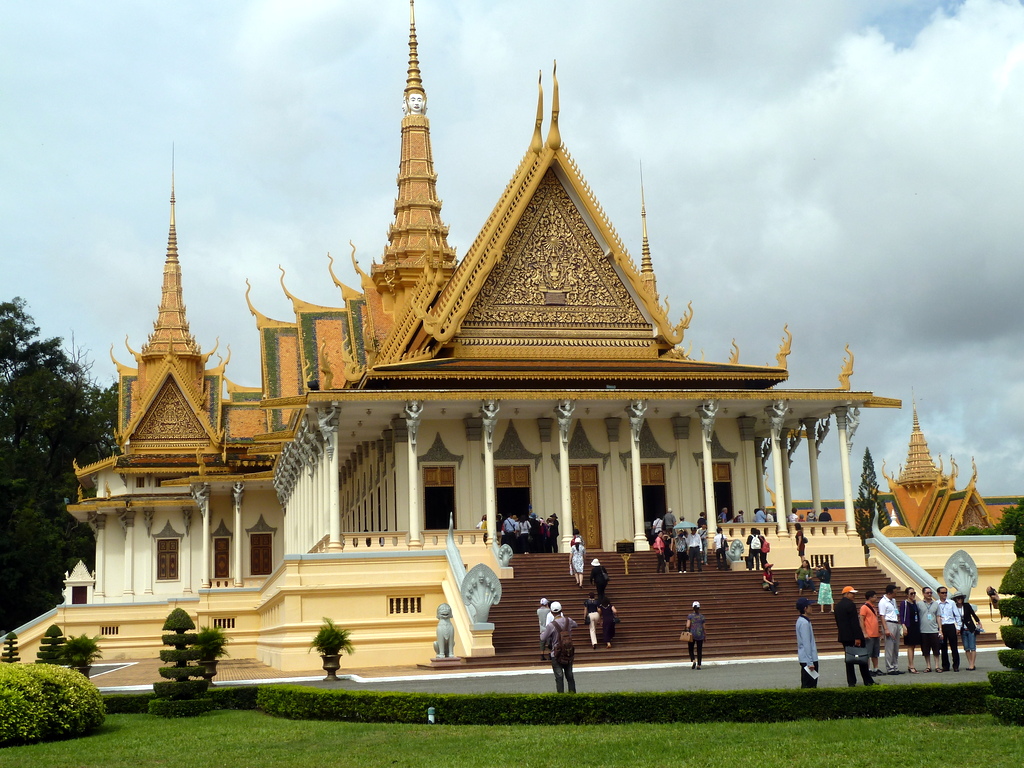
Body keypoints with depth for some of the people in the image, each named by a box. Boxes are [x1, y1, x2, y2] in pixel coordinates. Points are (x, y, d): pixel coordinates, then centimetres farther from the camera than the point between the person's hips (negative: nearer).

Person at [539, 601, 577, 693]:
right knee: (570, 676, 16)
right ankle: (573, 693, 22)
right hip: (569, 654, 4)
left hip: (557, 655, -4)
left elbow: (542, 639, -13)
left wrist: (543, 632, 6)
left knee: (559, 677, 1)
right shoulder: (568, 621, -4)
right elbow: (575, 625, 20)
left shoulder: (551, 625, -18)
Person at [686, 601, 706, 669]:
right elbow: (703, 627, 5)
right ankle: (698, 665, 3)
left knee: (691, 649, 11)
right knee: (699, 650, 7)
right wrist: (705, 635, 16)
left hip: (692, 635, -1)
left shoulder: (690, 615, -3)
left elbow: (688, 626, -11)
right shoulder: (702, 616, 2)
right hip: (700, 635, 1)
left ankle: (693, 660, -12)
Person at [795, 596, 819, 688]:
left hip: (805, 659, 10)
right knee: (809, 685, -6)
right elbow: (806, 643, -21)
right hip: (808, 660, -10)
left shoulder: (801, 621, 12)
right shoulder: (804, 623, -18)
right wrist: (810, 662, -21)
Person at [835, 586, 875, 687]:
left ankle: (851, 682, 6)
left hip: (844, 636, 8)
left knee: (849, 658, 8)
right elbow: (855, 622, -18)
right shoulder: (850, 605, -14)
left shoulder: (838, 606, 12)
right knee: (862, 658, 1)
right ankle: (867, 681, 5)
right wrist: (858, 637, -19)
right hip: (853, 636, -8)